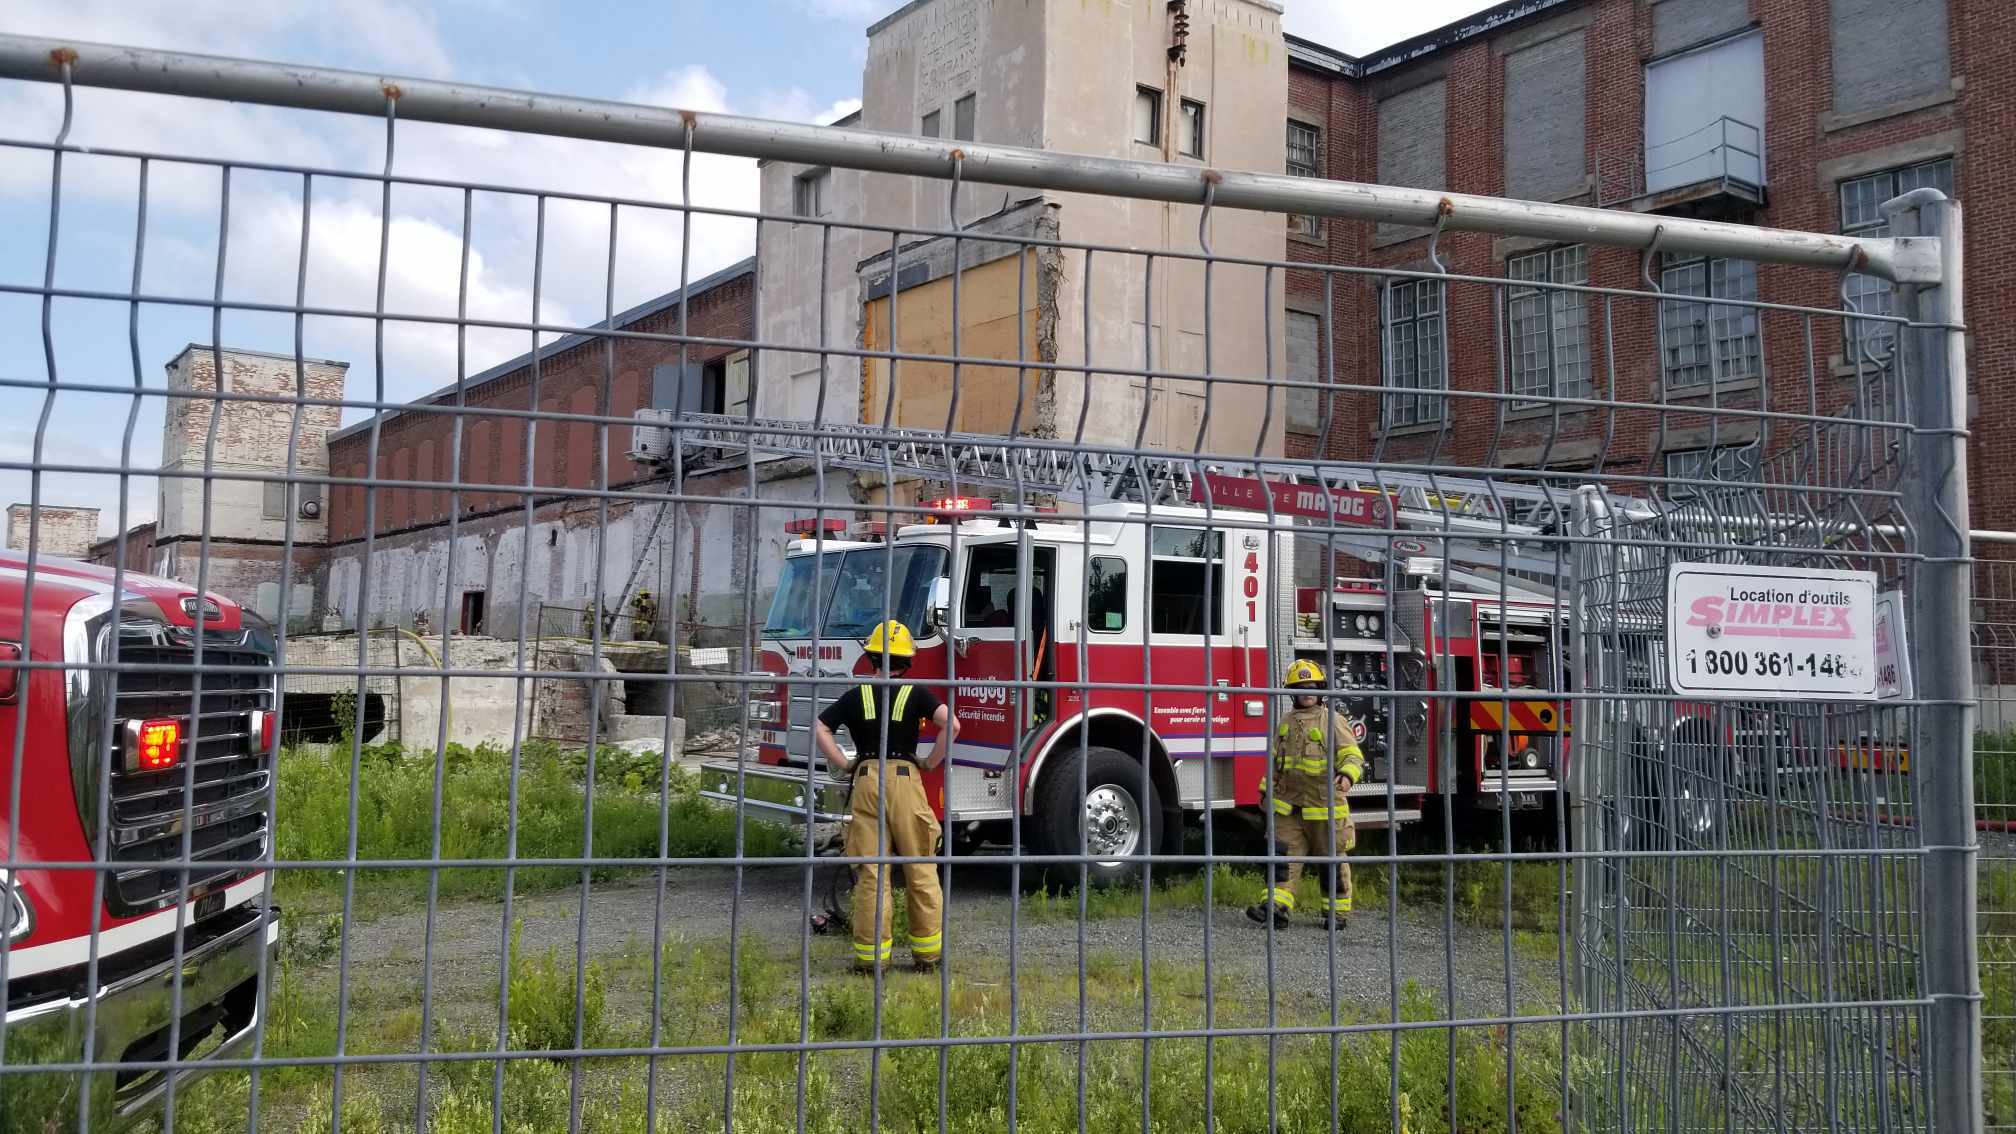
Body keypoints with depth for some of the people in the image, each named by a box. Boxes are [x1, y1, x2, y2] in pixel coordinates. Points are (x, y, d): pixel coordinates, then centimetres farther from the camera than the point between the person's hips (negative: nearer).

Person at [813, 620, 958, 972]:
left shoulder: (857, 695, 8)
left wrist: (844, 765, 7)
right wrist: (930, 763, 1)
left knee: (870, 871, 4)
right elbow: (951, 724, -11)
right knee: (921, 869, 7)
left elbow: (819, 729, 2)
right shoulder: (915, 694, 2)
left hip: (866, 781, 2)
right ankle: (927, 953, 11)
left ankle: (870, 955, 6)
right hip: (905, 780, -1)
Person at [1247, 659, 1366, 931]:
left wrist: (1347, 775, -33)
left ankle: (1336, 912, 17)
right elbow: (1276, 761, 22)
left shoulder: (1333, 720, -4)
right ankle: (1276, 906, -8)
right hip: (1288, 805, 4)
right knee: (1283, 855, -5)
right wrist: (1268, 791, 21)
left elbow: (1352, 754, -13)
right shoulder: (1286, 722, 13)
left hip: (1324, 806, -4)